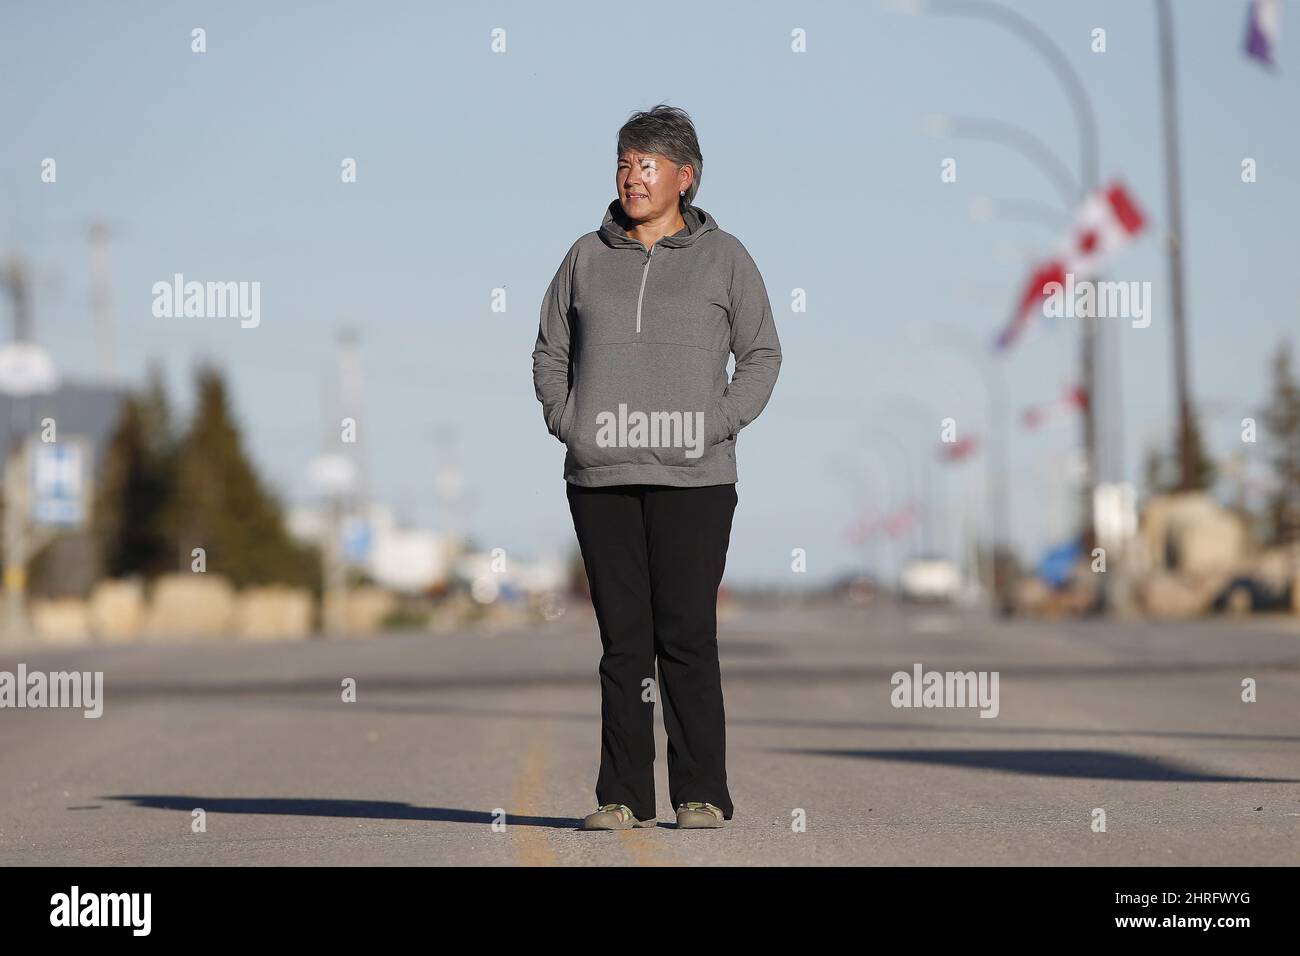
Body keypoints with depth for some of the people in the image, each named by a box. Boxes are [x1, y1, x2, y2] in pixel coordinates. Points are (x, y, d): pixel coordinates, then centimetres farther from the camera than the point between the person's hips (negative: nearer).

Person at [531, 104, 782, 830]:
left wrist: (719, 425, -7)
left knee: (688, 635, -5)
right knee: (623, 639, 3)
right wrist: (567, 423, 0)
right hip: (601, 478, 2)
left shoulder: (723, 257, 5)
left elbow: (762, 355, 6)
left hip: (692, 477, -2)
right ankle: (624, 796, 7)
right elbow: (550, 352, 16)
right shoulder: (587, 258, 11)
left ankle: (702, 793, 2)